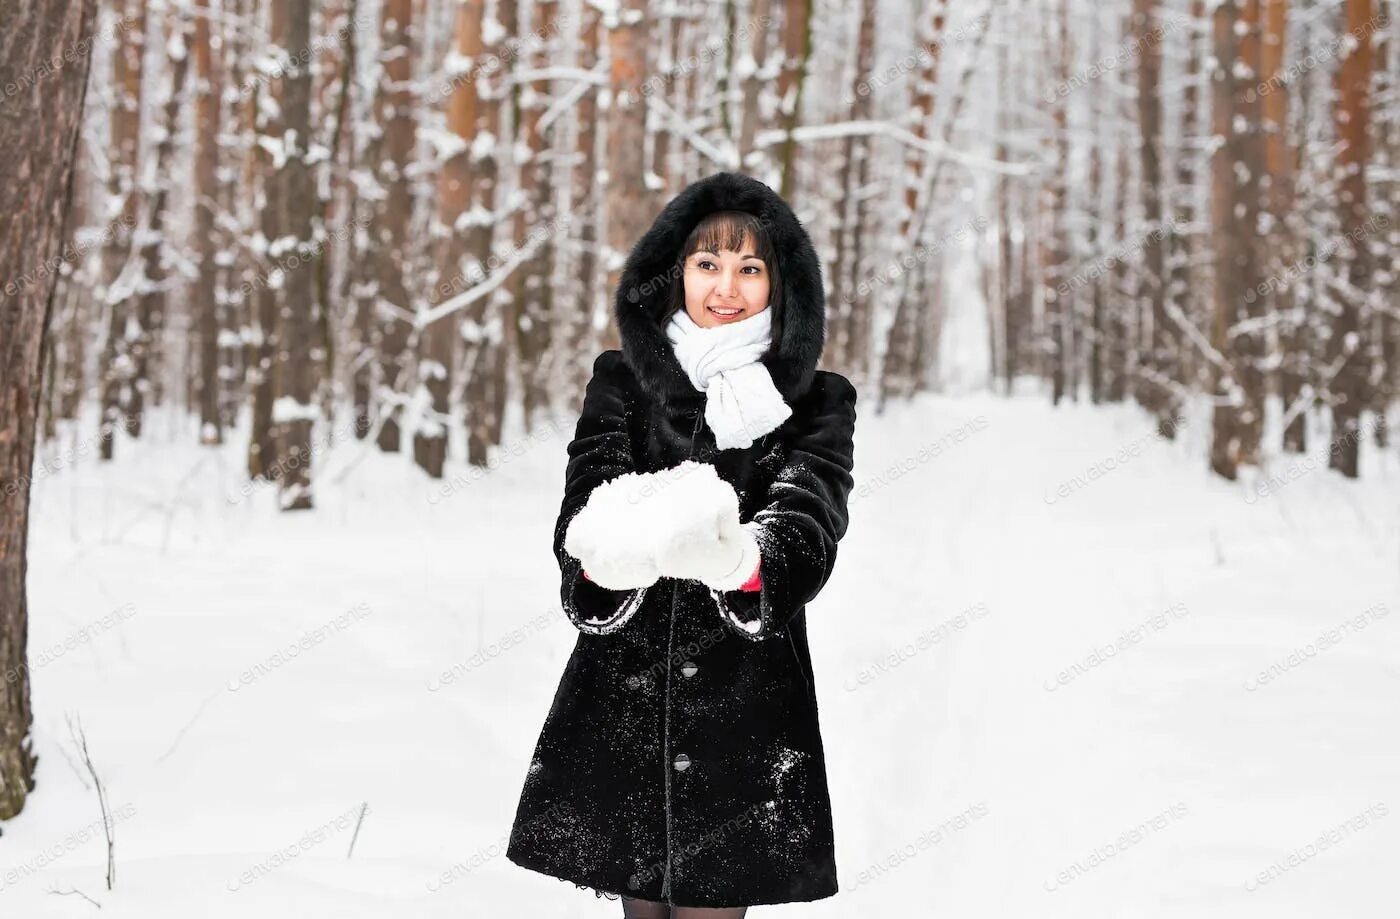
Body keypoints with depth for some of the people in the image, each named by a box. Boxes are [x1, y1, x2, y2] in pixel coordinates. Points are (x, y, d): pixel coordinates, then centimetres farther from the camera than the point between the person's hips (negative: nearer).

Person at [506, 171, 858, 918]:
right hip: (622, 703, 1)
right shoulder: (622, 381, 7)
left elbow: (808, 531, -13)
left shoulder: (817, 403, 4)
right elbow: (586, 502, -10)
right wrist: (608, 554, -36)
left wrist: (738, 561, -39)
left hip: (746, 709, -1)